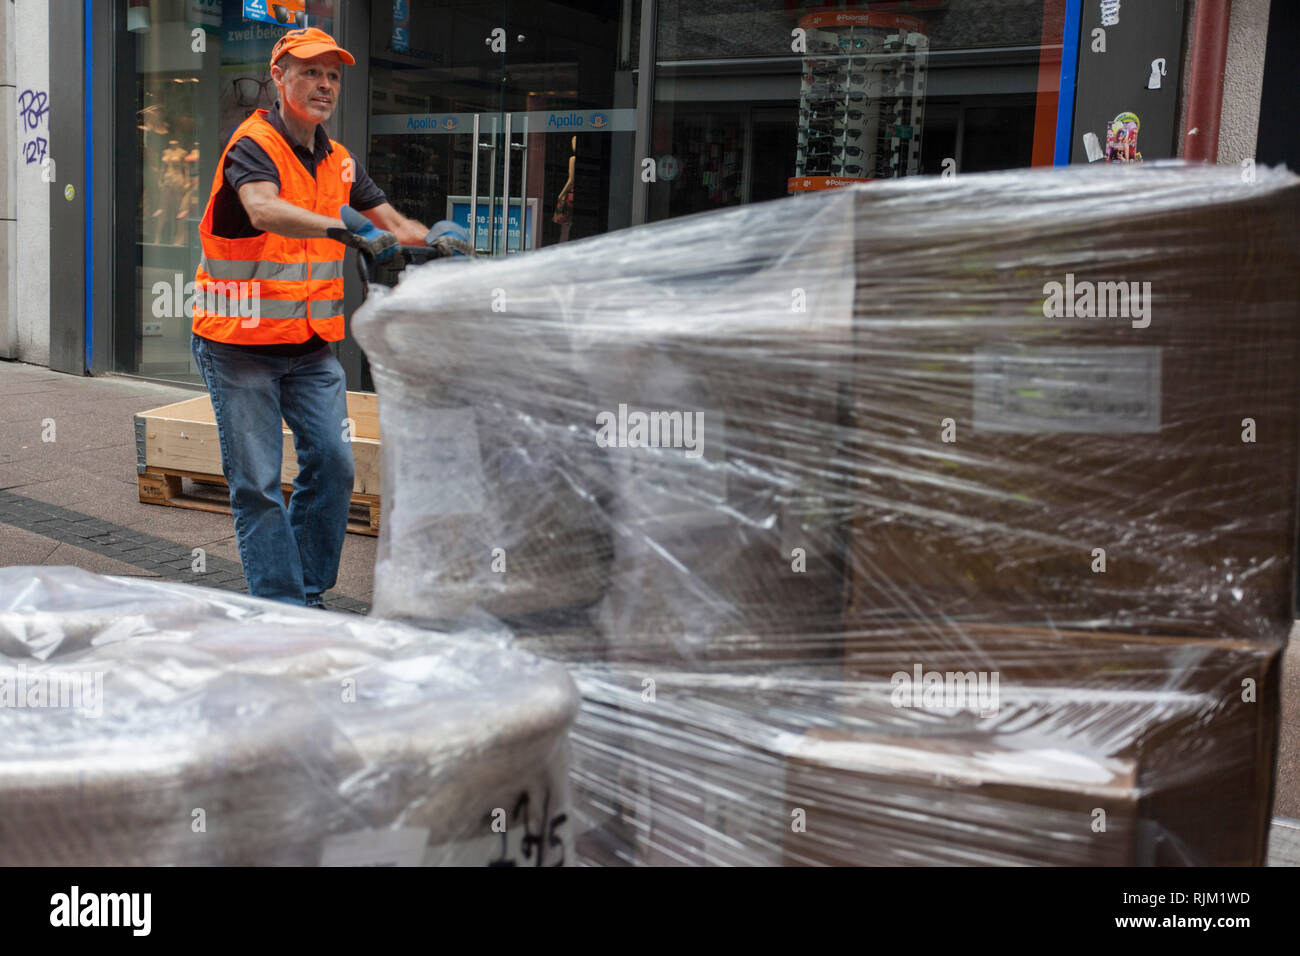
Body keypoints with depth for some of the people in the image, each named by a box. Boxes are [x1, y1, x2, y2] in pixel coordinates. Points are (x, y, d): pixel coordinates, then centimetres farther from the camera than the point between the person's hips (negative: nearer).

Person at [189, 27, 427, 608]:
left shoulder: (337, 161, 9)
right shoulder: (253, 146, -14)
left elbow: (391, 222, 14)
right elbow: (263, 211, -35)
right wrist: (345, 228, -49)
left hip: (311, 346, 7)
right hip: (240, 346, -6)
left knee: (332, 465, 2)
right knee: (257, 484, -3)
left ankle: (308, 592, 17)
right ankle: (280, 608, 5)